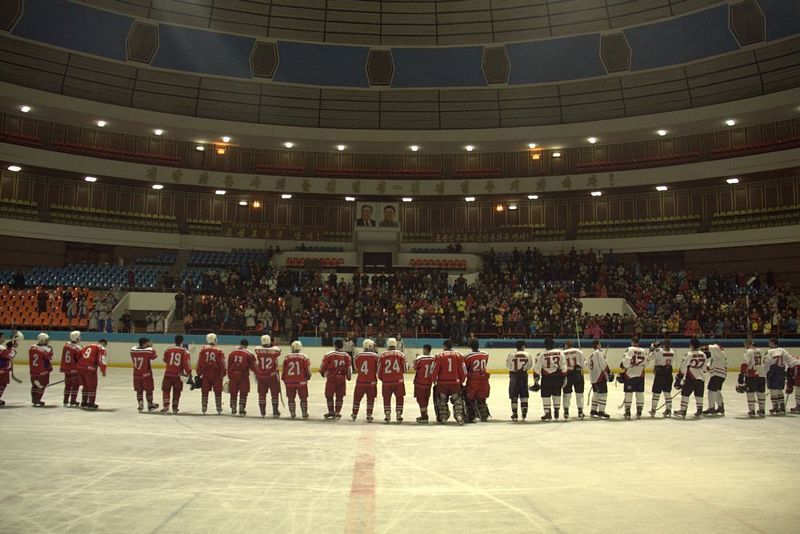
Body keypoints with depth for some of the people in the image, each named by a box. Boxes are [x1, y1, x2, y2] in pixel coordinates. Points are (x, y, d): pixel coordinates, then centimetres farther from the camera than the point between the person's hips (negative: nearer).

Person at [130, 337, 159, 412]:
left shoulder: (133, 350, -3)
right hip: (146, 374, -4)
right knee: (149, 390, 10)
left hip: (136, 374, 4)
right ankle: (150, 405, 20)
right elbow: (155, 355, 1)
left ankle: (140, 405, 15)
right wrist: (151, 347, 10)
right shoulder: (149, 351, -16)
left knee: (139, 390, 15)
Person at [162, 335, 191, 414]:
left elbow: (165, 360, 16)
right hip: (178, 374, 0)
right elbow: (187, 363, -13)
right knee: (177, 391, 14)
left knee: (166, 390, 10)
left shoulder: (169, 349, 0)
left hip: (168, 373, 0)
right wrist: (189, 372, -9)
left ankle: (166, 405, -6)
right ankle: (175, 407, 17)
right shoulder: (185, 351, -6)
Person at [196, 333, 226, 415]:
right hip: (216, 374, -1)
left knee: (204, 391, 11)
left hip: (205, 374, 1)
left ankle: (204, 408, 13)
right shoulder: (219, 351, -3)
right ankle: (219, 409, 7)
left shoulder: (203, 350, 1)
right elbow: (222, 363, -3)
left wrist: (198, 373, 8)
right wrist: (223, 373, 5)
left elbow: (199, 362, 1)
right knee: (218, 392, 6)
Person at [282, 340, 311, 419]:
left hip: (289, 382, 1)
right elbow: (307, 370, -2)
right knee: (303, 398, 9)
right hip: (301, 382, -1)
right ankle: (304, 414, 10)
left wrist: (284, 379, 20)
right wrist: (308, 377, 18)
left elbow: (284, 370, 5)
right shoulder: (304, 357, -6)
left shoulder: (287, 357, -2)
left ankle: (292, 414, 16)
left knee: (291, 398, 13)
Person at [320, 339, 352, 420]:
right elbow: (349, 368, 3)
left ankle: (331, 412, 19)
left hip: (331, 378, -3)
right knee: (339, 396, 11)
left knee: (329, 395, 12)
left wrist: (323, 373, 19)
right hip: (342, 378, 3)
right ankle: (337, 413, 13)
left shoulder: (329, 355, -8)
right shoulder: (346, 356, 0)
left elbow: (324, 366, -1)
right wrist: (349, 376, 18)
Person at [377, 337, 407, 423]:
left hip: (386, 381, 0)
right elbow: (404, 369, 4)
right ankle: (399, 416, 10)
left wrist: (381, 378, 20)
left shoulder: (382, 355, -1)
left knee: (386, 398, 13)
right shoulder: (401, 354, -1)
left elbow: (379, 370, 3)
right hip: (398, 381, 0)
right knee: (399, 397, 12)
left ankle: (387, 416, 12)